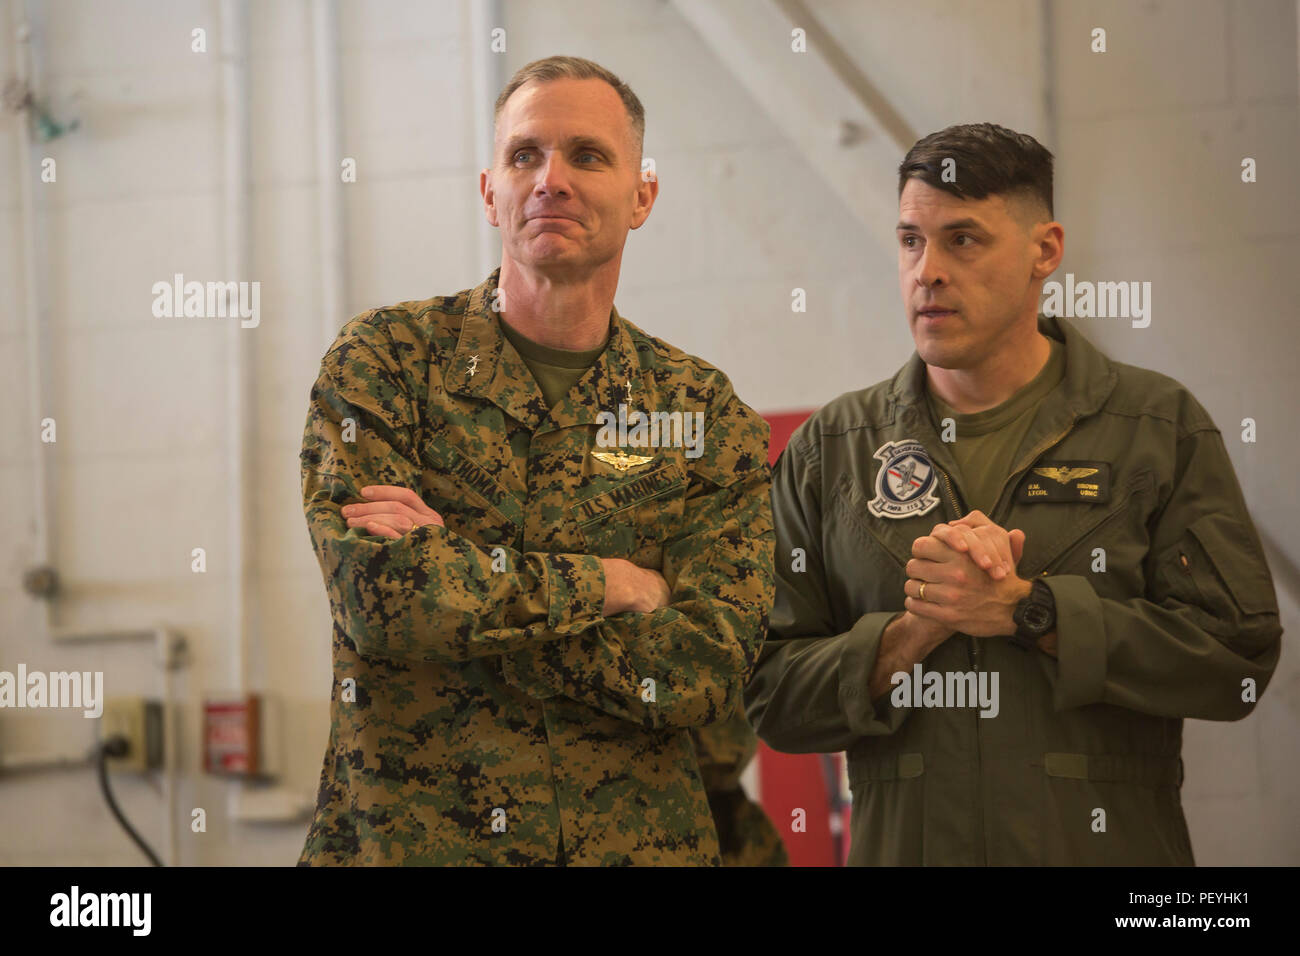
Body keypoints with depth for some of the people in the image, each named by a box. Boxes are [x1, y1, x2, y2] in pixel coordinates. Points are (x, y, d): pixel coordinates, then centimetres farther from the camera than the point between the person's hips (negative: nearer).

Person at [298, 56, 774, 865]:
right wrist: (609, 583, -12)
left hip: (640, 843, 2)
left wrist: (458, 578, -16)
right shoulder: (383, 359, -2)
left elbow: (711, 668, -10)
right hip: (404, 836, -1)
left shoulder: (705, 412, 3)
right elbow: (376, 591, -17)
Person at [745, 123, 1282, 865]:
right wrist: (915, 631, -16)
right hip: (901, 843, 1)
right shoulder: (829, 450, 4)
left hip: (1110, 844, -1)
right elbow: (772, 698, 0)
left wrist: (1024, 609, -15)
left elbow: (1239, 659, -9)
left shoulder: (1162, 426, 0)